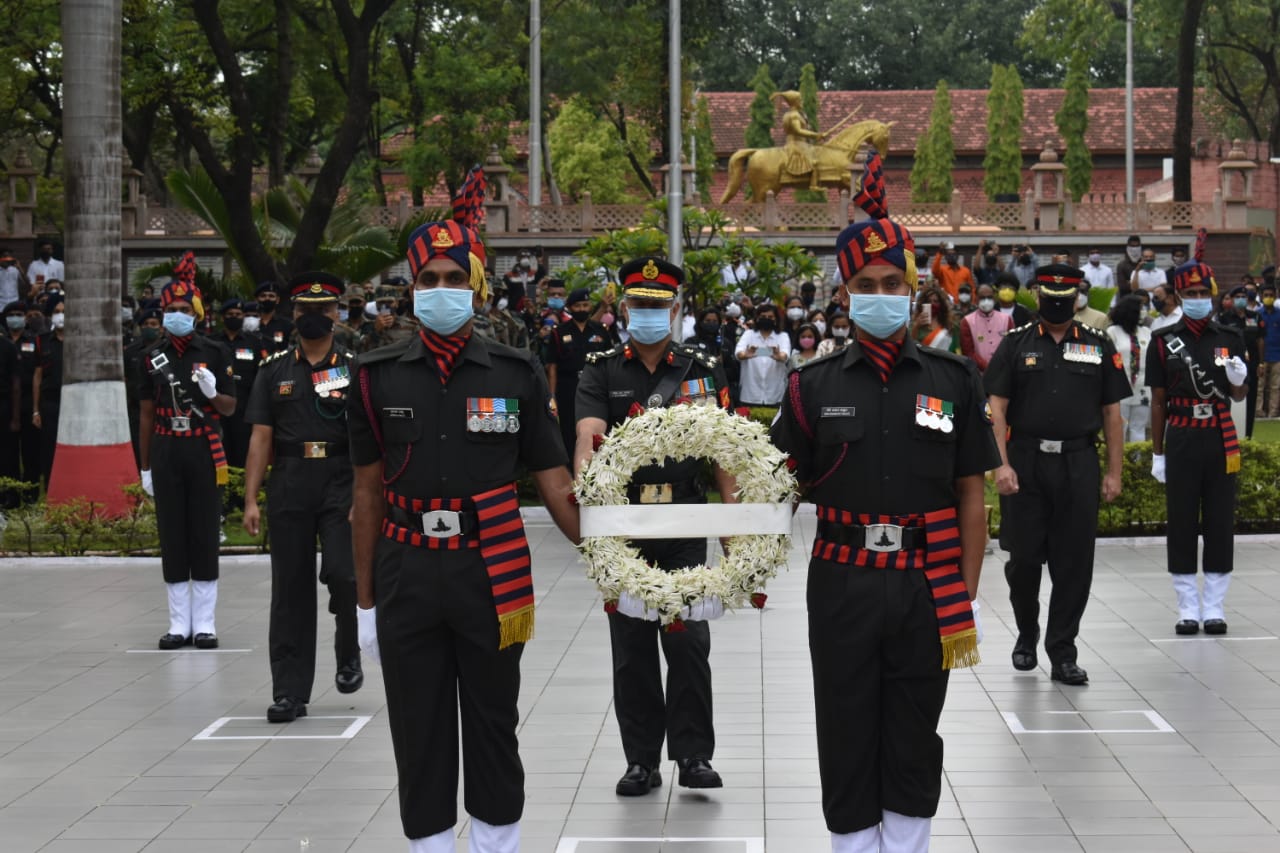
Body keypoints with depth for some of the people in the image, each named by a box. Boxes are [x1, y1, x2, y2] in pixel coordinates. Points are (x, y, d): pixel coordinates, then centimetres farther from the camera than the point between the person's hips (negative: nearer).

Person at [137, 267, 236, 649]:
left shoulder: (214, 353, 0)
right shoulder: (153, 356, 6)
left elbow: (230, 408, 4)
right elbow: (146, 414, 10)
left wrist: (212, 393, -19)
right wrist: (145, 467, 8)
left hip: (204, 452, -2)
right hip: (166, 452, 2)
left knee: (205, 536, 0)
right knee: (171, 536, 4)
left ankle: (204, 623, 6)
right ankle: (179, 624, 10)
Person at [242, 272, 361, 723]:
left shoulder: (355, 369, 5)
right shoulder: (274, 371, 10)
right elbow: (261, 439, 8)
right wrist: (251, 501, 0)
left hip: (341, 486, -2)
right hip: (288, 487, 2)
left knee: (343, 574, -16)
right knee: (290, 588, 3)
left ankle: (348, 652, 14)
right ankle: (290, 691, 9)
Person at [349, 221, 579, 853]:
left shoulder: (516, 374, 1)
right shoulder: (378, 375, 3)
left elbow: (554, 483, 2)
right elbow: (367, 493, 6)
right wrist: (365, 600, 6)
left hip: (491, 577, -1)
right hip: (407, 579, 1)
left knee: (494, 727, 9)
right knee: (418, 732, 8)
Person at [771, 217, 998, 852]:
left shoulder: (953, 381, 3)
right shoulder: (814, 385, 3)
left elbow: (970, 496, 5)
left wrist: (966, 601, 1)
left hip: (925, 589, 0)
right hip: (842, 586, 0)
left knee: (914, 742, 9)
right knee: (847, 742, 6)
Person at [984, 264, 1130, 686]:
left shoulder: (1099, 347, 7)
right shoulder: (1016, 345, 4)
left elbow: (1112, 414, 8)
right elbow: (996, 408, 0)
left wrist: (1114, 473, 3)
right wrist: (1002, 464, -11)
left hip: (1079, 465, 1)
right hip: (1026, 464, -1)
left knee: (1074, 564, 0)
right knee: (1023, 558, 4)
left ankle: (1062, 653, 8)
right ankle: (1026, 635, 28)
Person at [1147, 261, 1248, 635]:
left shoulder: (1230, 339, 4)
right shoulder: (1164, 342, 1)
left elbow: (1238, 395, 12)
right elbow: (1158, 401, 4)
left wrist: (1238, 379, -12)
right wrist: (1157, 453, 3)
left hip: (1220, 441, 1)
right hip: (1181, 440, -1)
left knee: (1220, 523, 3)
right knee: (1181, 524, 1)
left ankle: (1214, 607, 10)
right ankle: (1188, 608, 8)